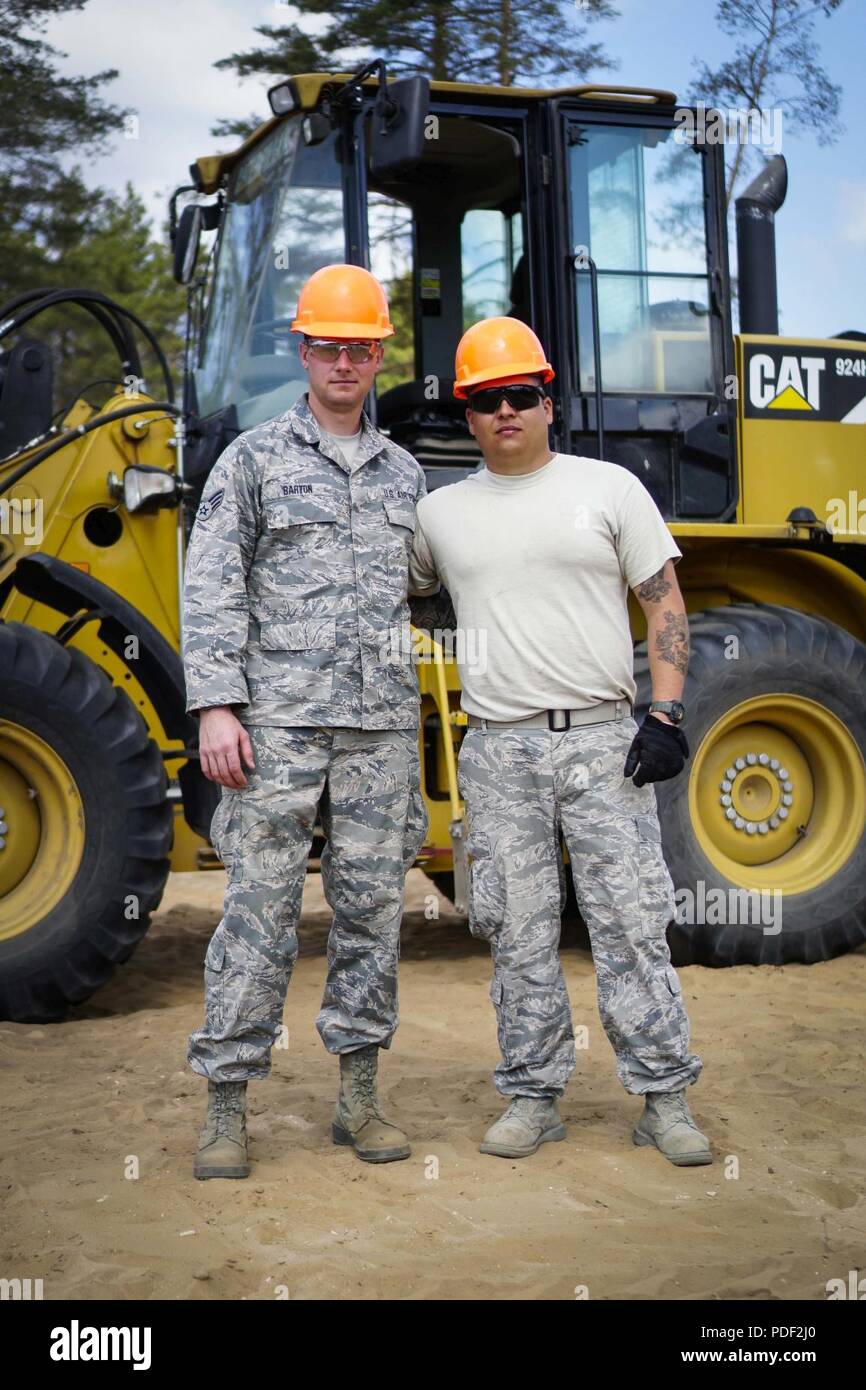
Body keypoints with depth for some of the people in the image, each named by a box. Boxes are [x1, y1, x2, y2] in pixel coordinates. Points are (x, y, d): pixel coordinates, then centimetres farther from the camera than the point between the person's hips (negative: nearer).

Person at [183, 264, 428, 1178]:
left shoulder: (403, 474, 15)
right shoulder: (253, 460, 3)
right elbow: (211, 591, -3)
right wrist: (215, 707, -13)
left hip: (382, 725, 4)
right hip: (279, 721, -4)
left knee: (372, 906, 6)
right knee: (260, 907, -4)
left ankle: (359, 1096, 16)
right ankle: (226, 1107, 5)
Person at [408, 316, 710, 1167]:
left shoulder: (609, 488, 6)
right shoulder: (441, 513, 12)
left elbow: (664, 603, 3)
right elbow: (408, 604, 28)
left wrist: (667, 714, -6)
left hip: (604, 740, -2)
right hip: (497, 752, 2)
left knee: (633, 923, -2)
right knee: (518, 932, 5)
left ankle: (663, 1099, 8)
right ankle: (532, 1097, 16)